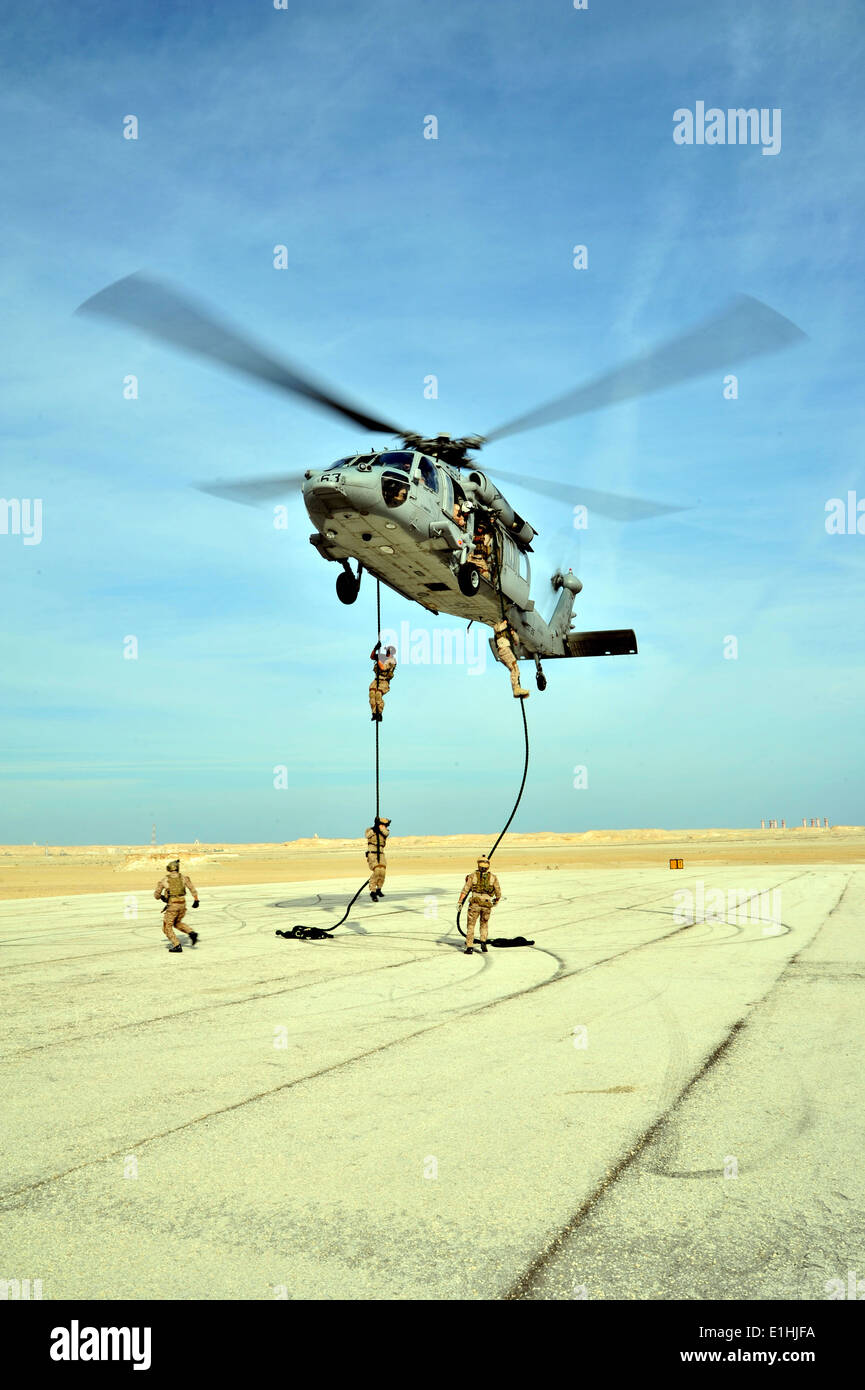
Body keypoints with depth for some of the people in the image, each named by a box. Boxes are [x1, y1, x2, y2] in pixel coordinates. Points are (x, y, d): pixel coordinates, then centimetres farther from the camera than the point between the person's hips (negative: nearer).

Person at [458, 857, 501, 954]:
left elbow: (465, 890, -3)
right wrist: (496, 900, 29)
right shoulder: (493, 877, 7)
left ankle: (470, 948, 3)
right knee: (484, 924, 24)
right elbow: (498, 893, 9)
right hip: (487, 905, 1)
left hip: (475, 903, -1)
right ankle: (483, 942, 8)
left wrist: (460, 902, -4)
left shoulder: (473, 876, 4)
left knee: (470, 925, 8)